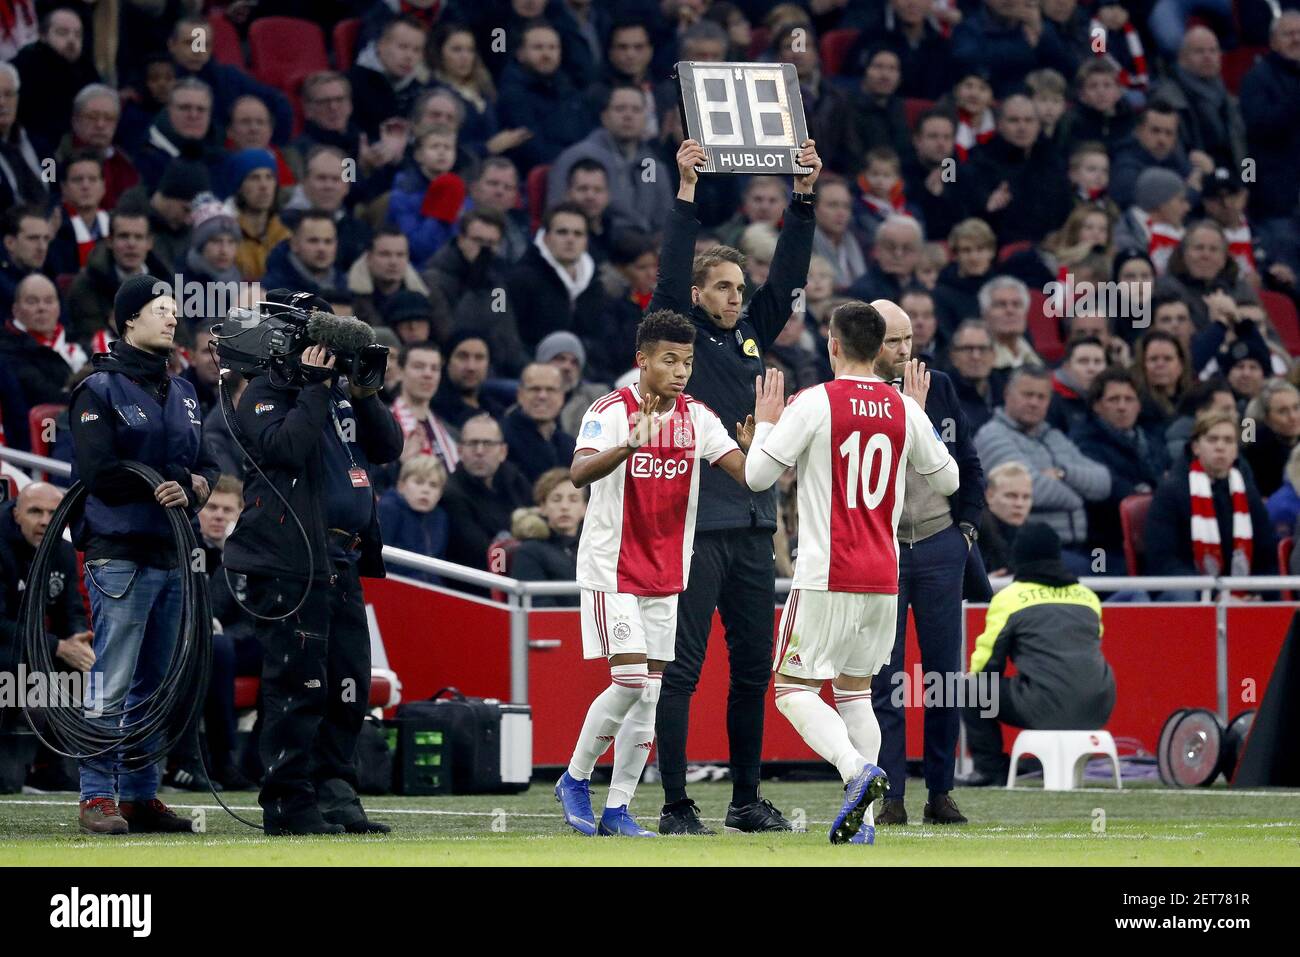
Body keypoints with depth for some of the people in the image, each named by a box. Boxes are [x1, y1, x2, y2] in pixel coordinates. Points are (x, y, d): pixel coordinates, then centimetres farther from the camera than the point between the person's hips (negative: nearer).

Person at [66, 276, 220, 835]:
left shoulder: (183, 393, 18)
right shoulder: (100, 389, -3)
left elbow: (207, 464, 15)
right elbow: (98, 470, -13)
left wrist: (196, 487, -7)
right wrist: (158, 488, -14)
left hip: (172, 556, 7)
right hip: (119, 553, -7)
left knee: (153, 685, 10)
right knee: (113, 683, -9)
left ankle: (141, 794, 15)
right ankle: (98, 797, -7)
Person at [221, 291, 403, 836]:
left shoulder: (340, 395, 19)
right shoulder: (264, 395, -3)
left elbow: (388, 448, 13)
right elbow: (288, 448, -21)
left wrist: (364, 391, 1)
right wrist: (314, 388, -15)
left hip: (342, 562, 8)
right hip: (289, 560, -8)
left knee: (350, 682, 9)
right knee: (299, 683, -8)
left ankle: (334, 790, 16)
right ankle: (288, 804, -5)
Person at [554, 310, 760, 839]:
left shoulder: (698, 417, 3)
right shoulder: (610, 411, -12)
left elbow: (748, 473, -6)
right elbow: (579, 474, -28)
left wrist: (757, 442, -29)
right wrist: (630, 445, -46)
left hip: (668, 573, 5)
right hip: (612, 570, -5)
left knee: (650, 692, 2)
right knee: (631, 682, -14)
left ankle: (618, 810, 8)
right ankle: (574, 780, 6)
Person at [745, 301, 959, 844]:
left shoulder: (816, 402, -9)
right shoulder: (905, 411, 5)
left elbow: (759, 475, -6)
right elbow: (947, 480, 18)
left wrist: (765, 423, 12)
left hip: (826, 578, -5)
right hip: (884, 578, 5)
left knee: (793, 688, 1)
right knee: (855, 690, 15)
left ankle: (856, 769, -24)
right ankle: (861, 821, 5)